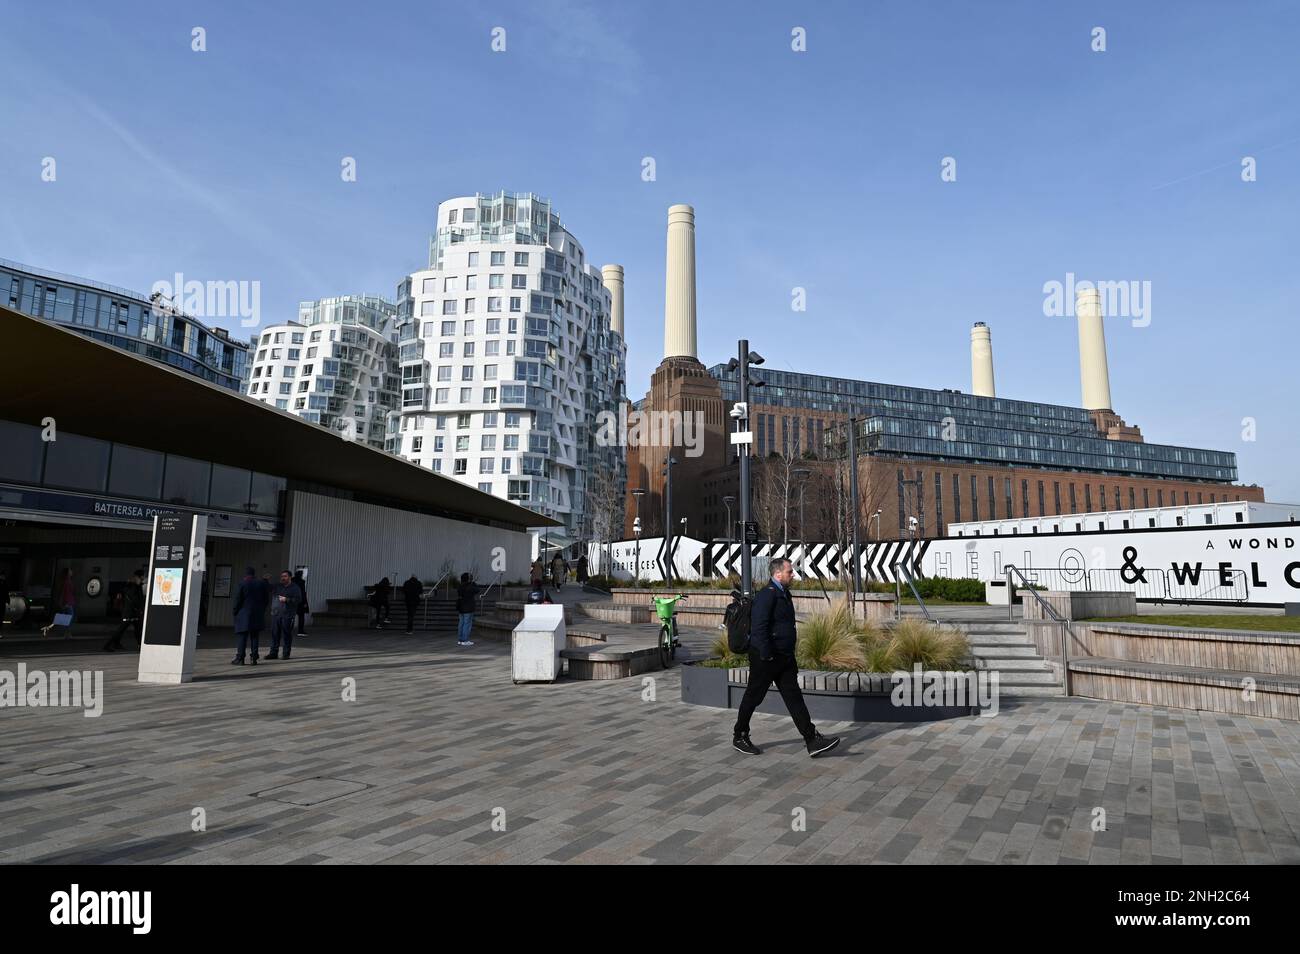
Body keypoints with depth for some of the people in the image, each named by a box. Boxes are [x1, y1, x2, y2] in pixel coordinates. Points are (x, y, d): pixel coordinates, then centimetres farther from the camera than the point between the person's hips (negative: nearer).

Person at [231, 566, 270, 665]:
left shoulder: (243, 584, -8)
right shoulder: (262, 584, 3)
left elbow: (238, 600, -7)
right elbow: (266, 599, 7)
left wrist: (235, 612, 5)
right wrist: (262, 611, 16)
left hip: (244, 615, -3)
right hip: (258, 615, 4)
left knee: (242, 637, 0)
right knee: (255, 637, 8)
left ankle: (240, 658, -2)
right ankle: (254, 658, 7)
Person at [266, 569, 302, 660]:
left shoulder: (295, 588, 1)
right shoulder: (277, 587, 16)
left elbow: (299, 599, -8)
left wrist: (287, 599, -16)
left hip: (288, 615, -4)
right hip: (276, 614, 4)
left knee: (287, 635, -1)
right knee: (275, 634, 4)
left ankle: (286, 654, 5)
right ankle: (273, 653, 10)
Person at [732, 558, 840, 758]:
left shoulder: (784, 594, 13)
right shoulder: (766, 595, -18)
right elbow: (758, 628, -23)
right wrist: (766, 656, -23)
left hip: (784, 657, 9)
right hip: (766, 657, -9)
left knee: (794, 697, 5)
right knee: (753, 697, 6)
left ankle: (813, 741, 4)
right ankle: (739, 737, 21)